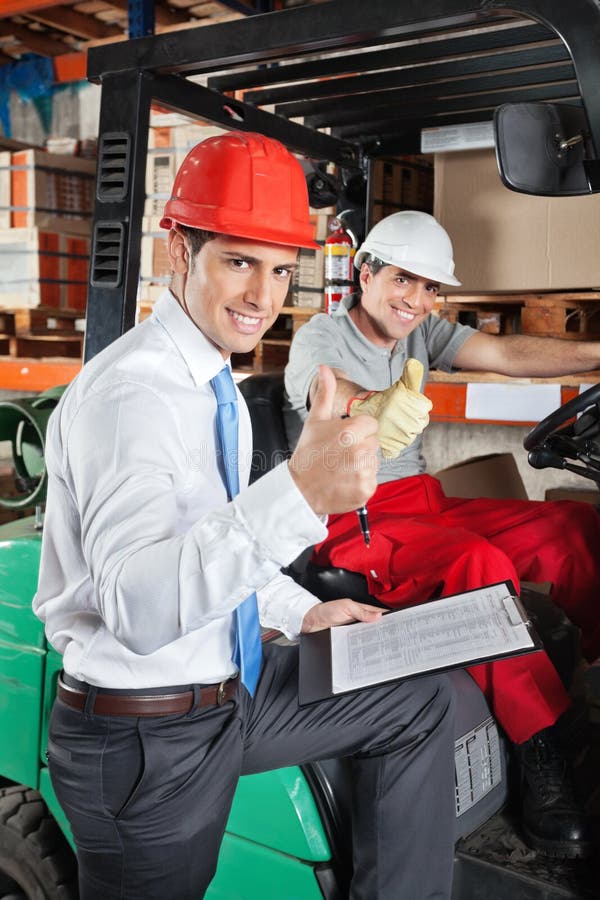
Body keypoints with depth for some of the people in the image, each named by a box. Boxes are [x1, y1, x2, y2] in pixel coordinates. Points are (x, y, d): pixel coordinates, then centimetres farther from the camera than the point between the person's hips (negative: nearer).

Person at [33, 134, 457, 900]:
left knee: (423, 700, 13)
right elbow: (137, 605, -38)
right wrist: (300, 493, -50)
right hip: (145, 739, -8)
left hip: (235, 688, 9)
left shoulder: (213, 384, 6)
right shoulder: (128, 393, -25)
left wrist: (301, 612, 8)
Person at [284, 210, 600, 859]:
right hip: (350, 522, -7)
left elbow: (506, 353, -5)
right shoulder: (319, 338, -7)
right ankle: (542, 759, -27)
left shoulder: (421, 332, 11)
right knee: (478, 562, -35)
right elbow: (333, 391, -31)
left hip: (421, 501, 7)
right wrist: (373, 408, -57)